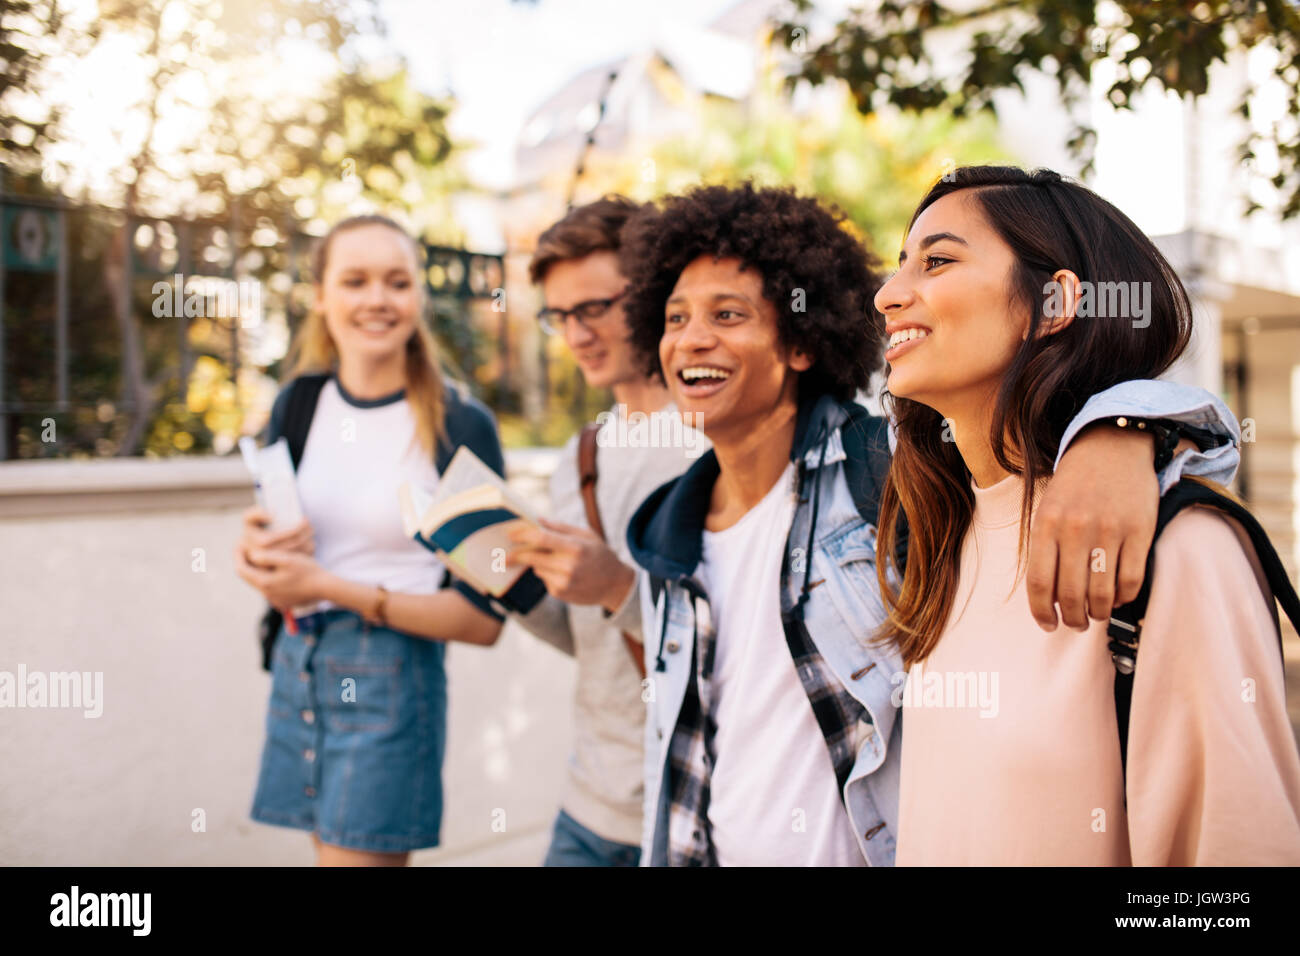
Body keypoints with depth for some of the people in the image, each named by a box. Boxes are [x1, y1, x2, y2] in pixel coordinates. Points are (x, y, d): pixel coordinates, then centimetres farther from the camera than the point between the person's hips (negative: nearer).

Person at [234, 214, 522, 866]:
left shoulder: (461, 425, -12)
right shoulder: (297, 404, 4)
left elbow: (483, 619, -12)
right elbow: (280, 583, 14)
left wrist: (334, 587, -17)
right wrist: (260, 554, -10)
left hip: (391, 682, -5)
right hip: (296, 666, 5)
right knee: (331, 840, 17)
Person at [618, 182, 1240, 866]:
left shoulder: (893, 472, -18)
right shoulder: (667, 540, -1)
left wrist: (1115, 438, -45)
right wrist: (660, 855, 11)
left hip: (880, 848, -4)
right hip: (718, 851, 5)